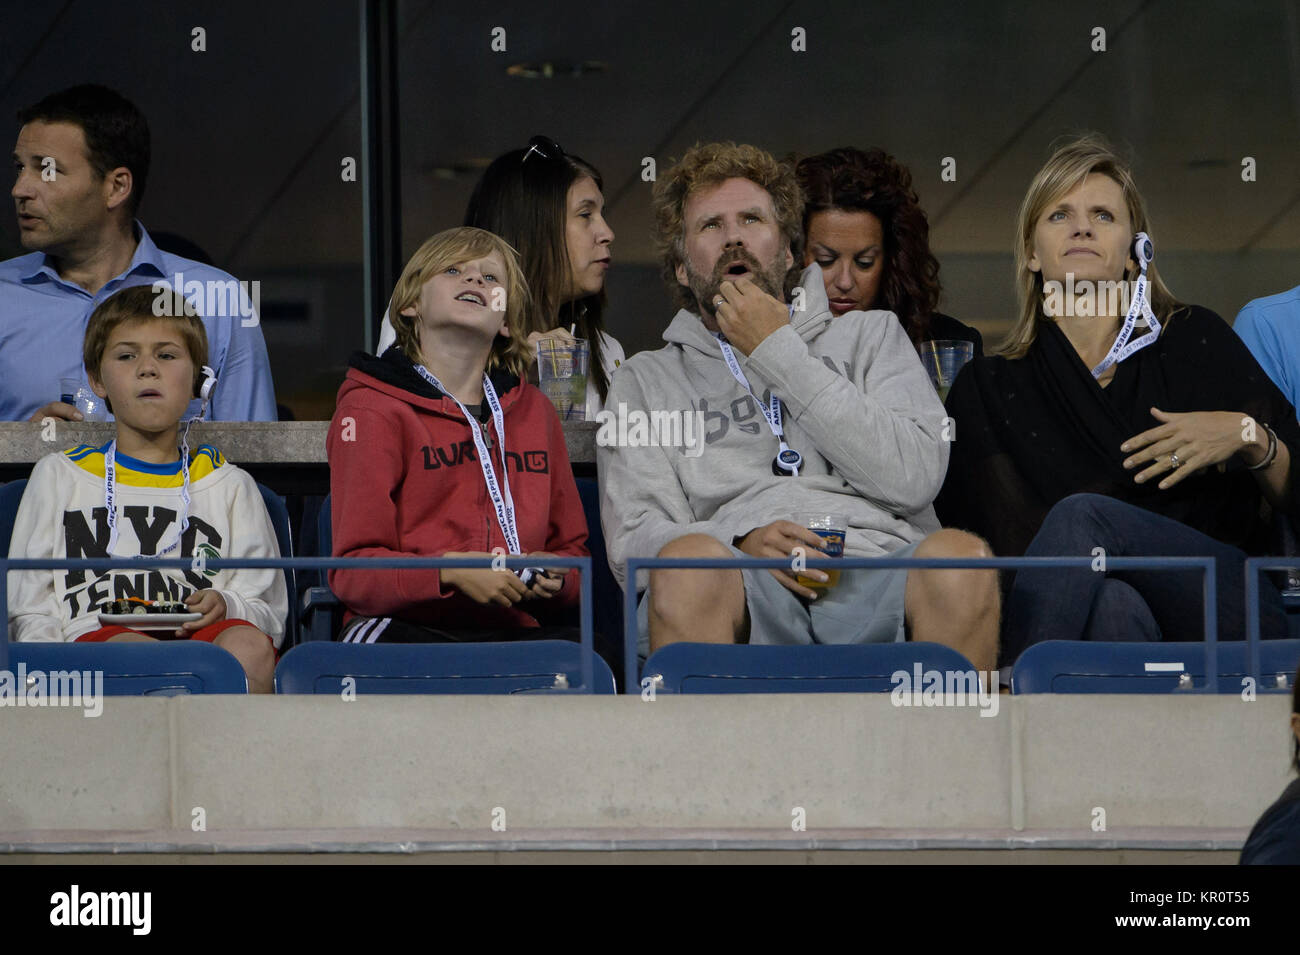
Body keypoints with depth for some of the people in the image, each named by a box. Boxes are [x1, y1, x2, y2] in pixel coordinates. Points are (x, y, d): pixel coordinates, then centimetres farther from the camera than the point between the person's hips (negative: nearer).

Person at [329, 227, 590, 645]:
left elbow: (570, 547, 29)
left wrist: (556, 578, 3)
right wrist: (450, 572, -19)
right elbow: (353, 571, -1)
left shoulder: (534, 410, 23)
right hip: (406, 627, -5)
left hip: (514, 628, 5)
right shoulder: (373, 409, 6)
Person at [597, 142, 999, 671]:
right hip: (744, 594, -1)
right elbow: (633, 540, 10)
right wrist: (740, 543, -11)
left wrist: (779, 354, 8)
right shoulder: (645, 382, 25)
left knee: (958, 558, -35)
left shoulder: (869, 336, 26)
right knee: (689, 561, -37)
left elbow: (914, 477, 5)